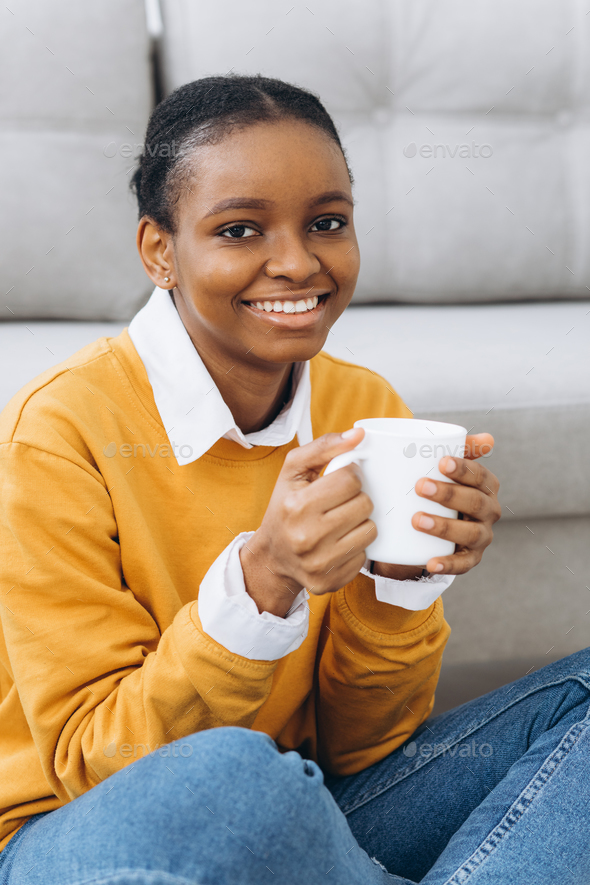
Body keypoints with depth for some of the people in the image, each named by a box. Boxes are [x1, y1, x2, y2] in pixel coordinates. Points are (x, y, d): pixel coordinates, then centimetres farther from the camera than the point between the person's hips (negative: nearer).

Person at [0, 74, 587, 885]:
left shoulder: (367, 410, -4)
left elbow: (355, 745, 0)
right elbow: (88, 759, -17)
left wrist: (403, 576, -20)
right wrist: (261, 582, -32)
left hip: (298, 804, 5)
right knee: (226, 774, -37)